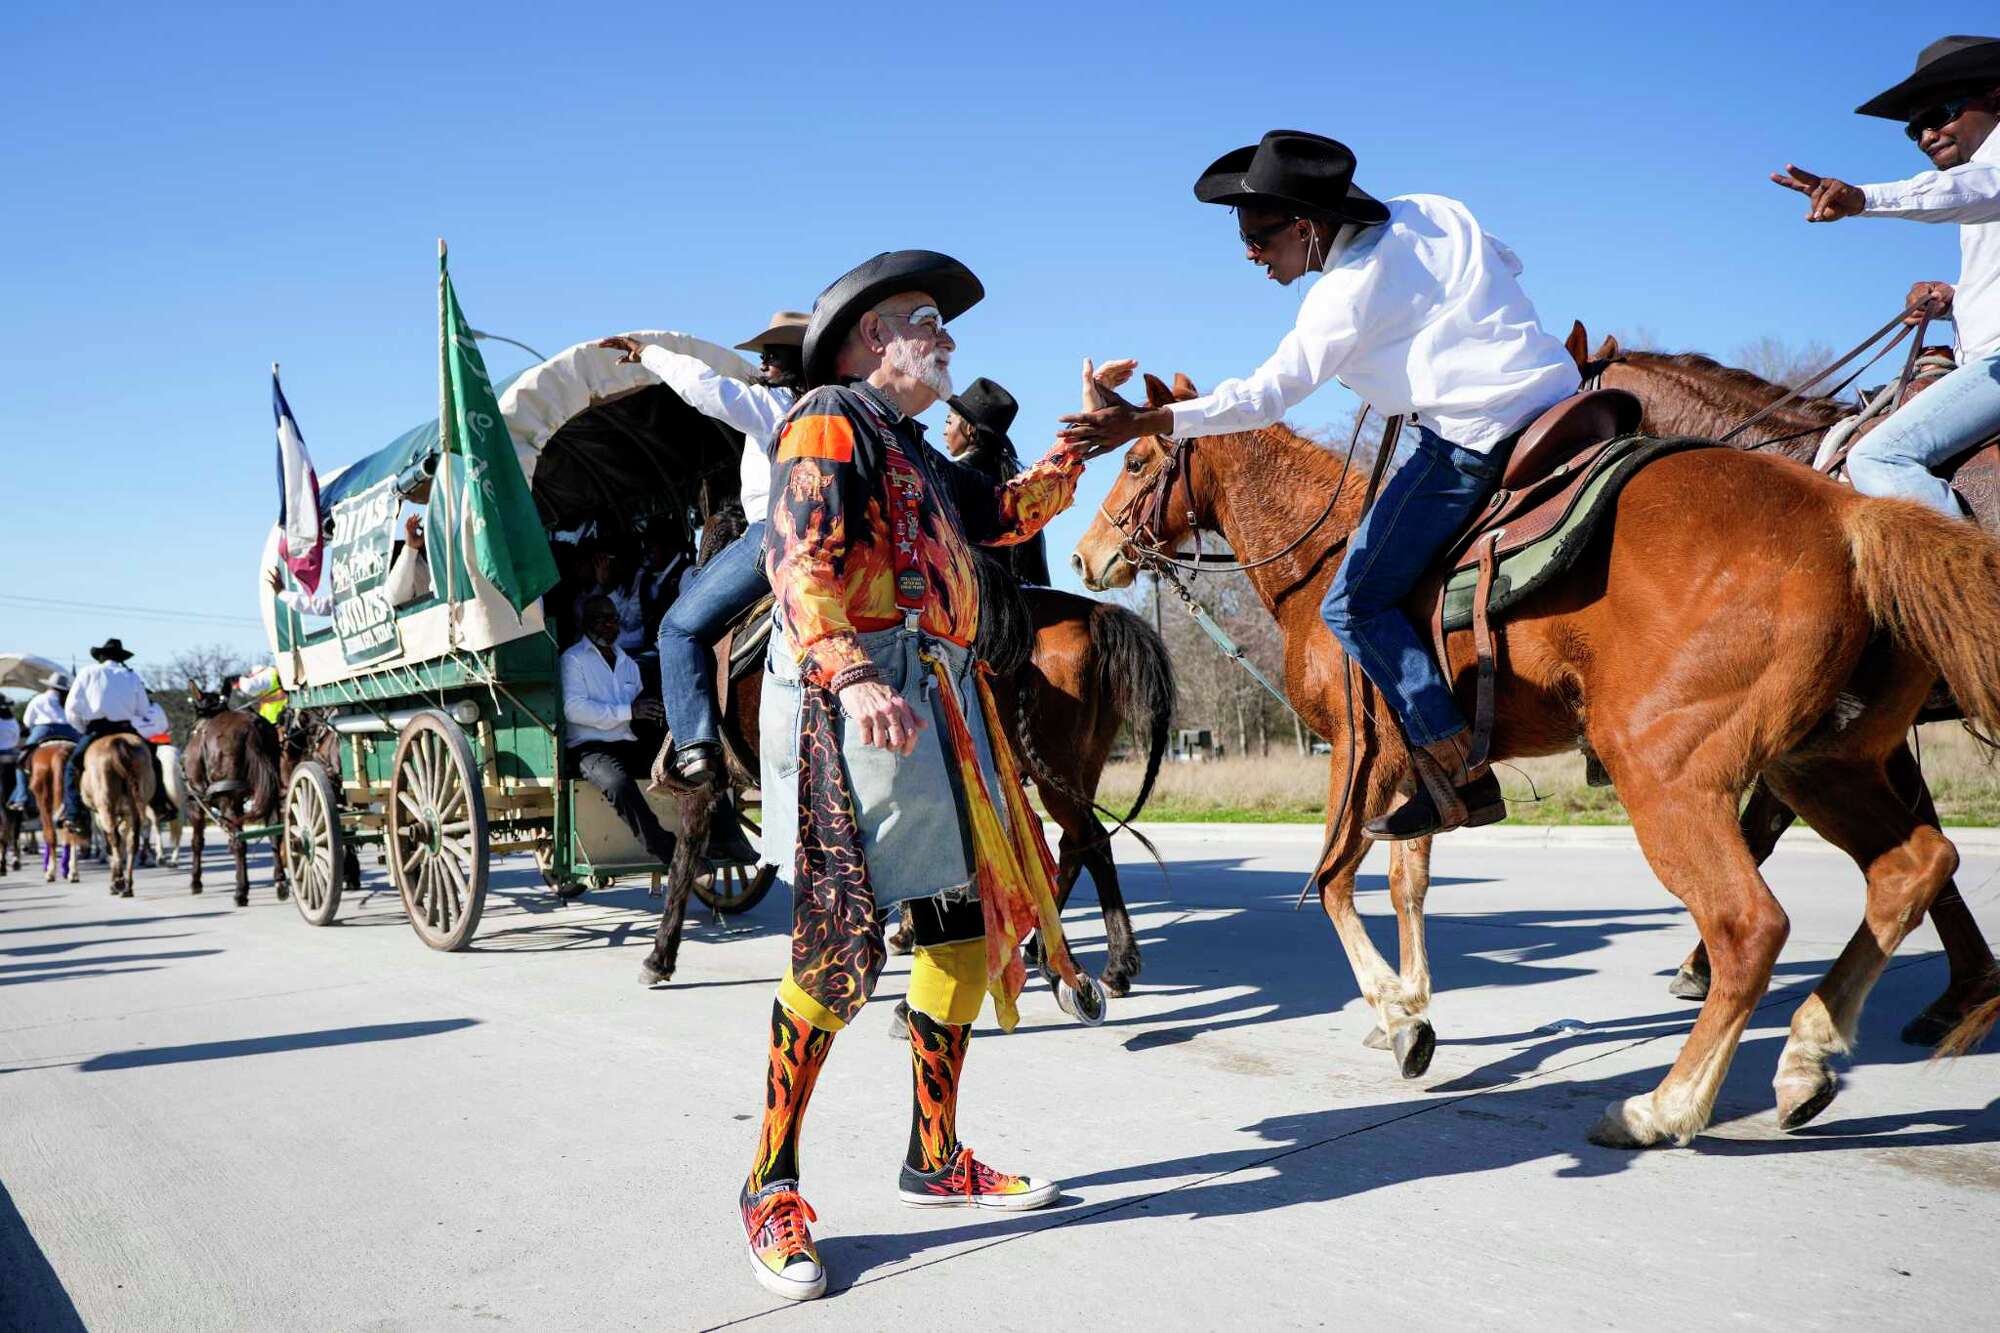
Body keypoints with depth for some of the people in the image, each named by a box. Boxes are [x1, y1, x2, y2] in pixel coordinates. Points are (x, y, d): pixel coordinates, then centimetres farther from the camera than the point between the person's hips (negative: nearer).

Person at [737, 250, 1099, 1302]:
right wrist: (850, 673, -31)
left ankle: (934, 1159, 22)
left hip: (940, 703, 10)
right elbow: (799, 557, -16)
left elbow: (1000, 514, 40)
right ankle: (770, 1185, 2)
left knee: (971, 920, 9)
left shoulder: (914, 453, 26)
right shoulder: (831, 419, -1)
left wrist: (1062, 465, 20)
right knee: (842, 944, -12)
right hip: (857, 701, -10)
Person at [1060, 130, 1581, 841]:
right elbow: (1508, 263, 27)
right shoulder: (1435, 209, 11)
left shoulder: (1346, 294, -12)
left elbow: (1266, 394, -15)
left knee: (1355, 604, -4)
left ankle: (1457, 769, -5)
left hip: (1471, 435, -10)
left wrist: (1145, 422, -18)